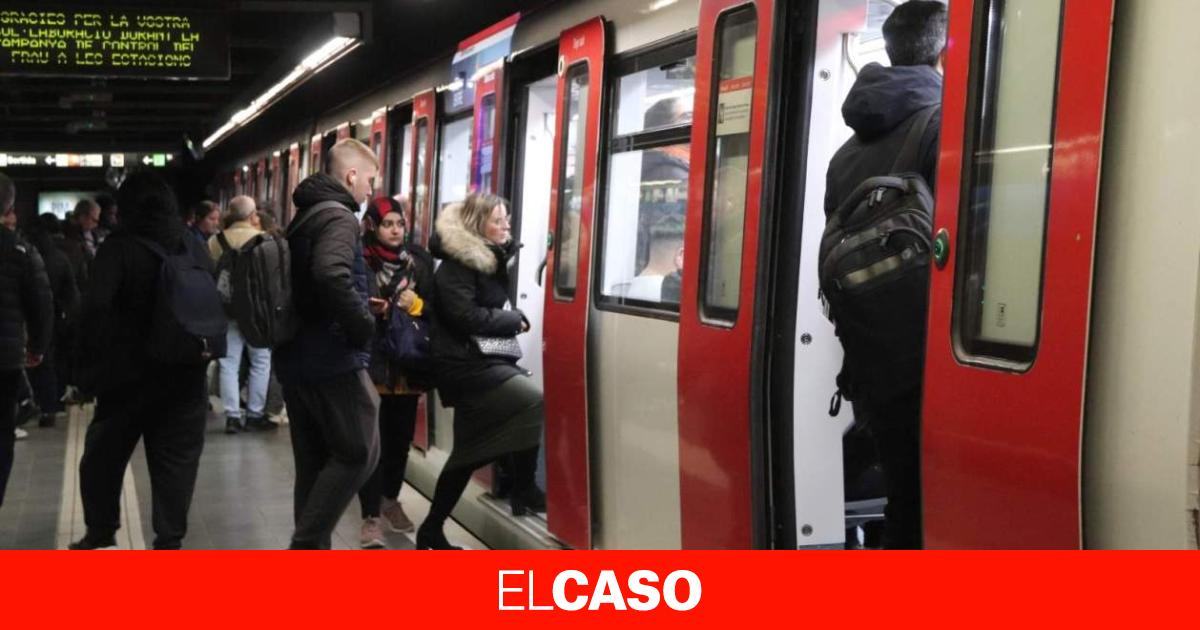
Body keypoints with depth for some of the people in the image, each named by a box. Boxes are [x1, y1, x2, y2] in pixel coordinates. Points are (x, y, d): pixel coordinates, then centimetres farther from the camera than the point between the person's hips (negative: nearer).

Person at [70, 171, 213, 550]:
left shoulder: (121, 248, -10)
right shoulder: (195, 248, 7)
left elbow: (96, 308, -19)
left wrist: (90, 366, -12)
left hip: (130, 370, -3)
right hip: (184, 373, 3)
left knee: (104, 451, 16)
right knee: (175, 459, 6)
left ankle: (101, 530, 27)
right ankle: (170, 541, 4)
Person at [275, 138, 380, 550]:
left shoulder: (306, 215, 18)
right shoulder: (338, 215, -13)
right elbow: (332, 276, -32)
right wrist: (364, 326, -19)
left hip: (296, 356, 10)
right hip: (332, 358, -9)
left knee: (314, 462, 13)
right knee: (359, 453, -2)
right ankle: (306, 543, -5)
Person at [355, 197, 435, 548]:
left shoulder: (421, 261, 5)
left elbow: (438, 310, 7)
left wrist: (417, 305, -11)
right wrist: (365, 310, -21)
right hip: (370, 364, -4)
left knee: (401, 438, 15)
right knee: (372, 442, -6)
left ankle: (390, 500, 35)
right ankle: (371, 517, -1)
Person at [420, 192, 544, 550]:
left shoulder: (491, 258, 15)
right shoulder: (456, 265, -11)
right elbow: (467, 317, -21)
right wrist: (514, 320, -11)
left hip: (484, 360, 9)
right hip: (465, 363, -9)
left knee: (469, 453, 10)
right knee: (533, 401, -25)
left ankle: (432, 530, 17)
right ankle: (523, 489, -14)